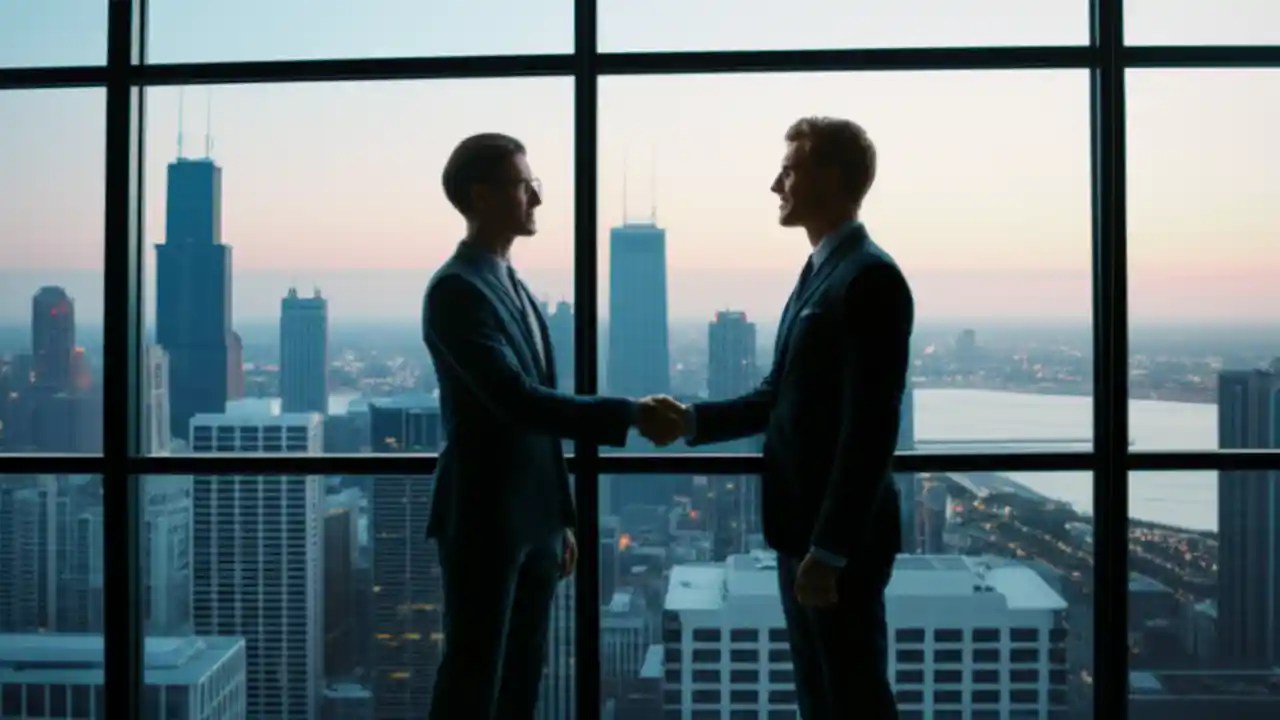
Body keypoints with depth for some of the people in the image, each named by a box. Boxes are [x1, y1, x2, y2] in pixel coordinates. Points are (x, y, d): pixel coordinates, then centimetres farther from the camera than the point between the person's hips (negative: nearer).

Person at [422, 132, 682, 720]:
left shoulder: (514, 287, 14)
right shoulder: (456, 288, -14)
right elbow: (517, 401, -24)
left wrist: (561, 517, 17)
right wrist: (632, 415, -23)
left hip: (532, 522, 9)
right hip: (483, 522, -8)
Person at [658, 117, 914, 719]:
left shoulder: (870, 278, -17)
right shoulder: (819, 272, 13)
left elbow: (871, 426, -22)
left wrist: (829, 548, -22)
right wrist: (695, 420, 4)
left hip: (841, 538, -9)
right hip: (803, 529, 9)